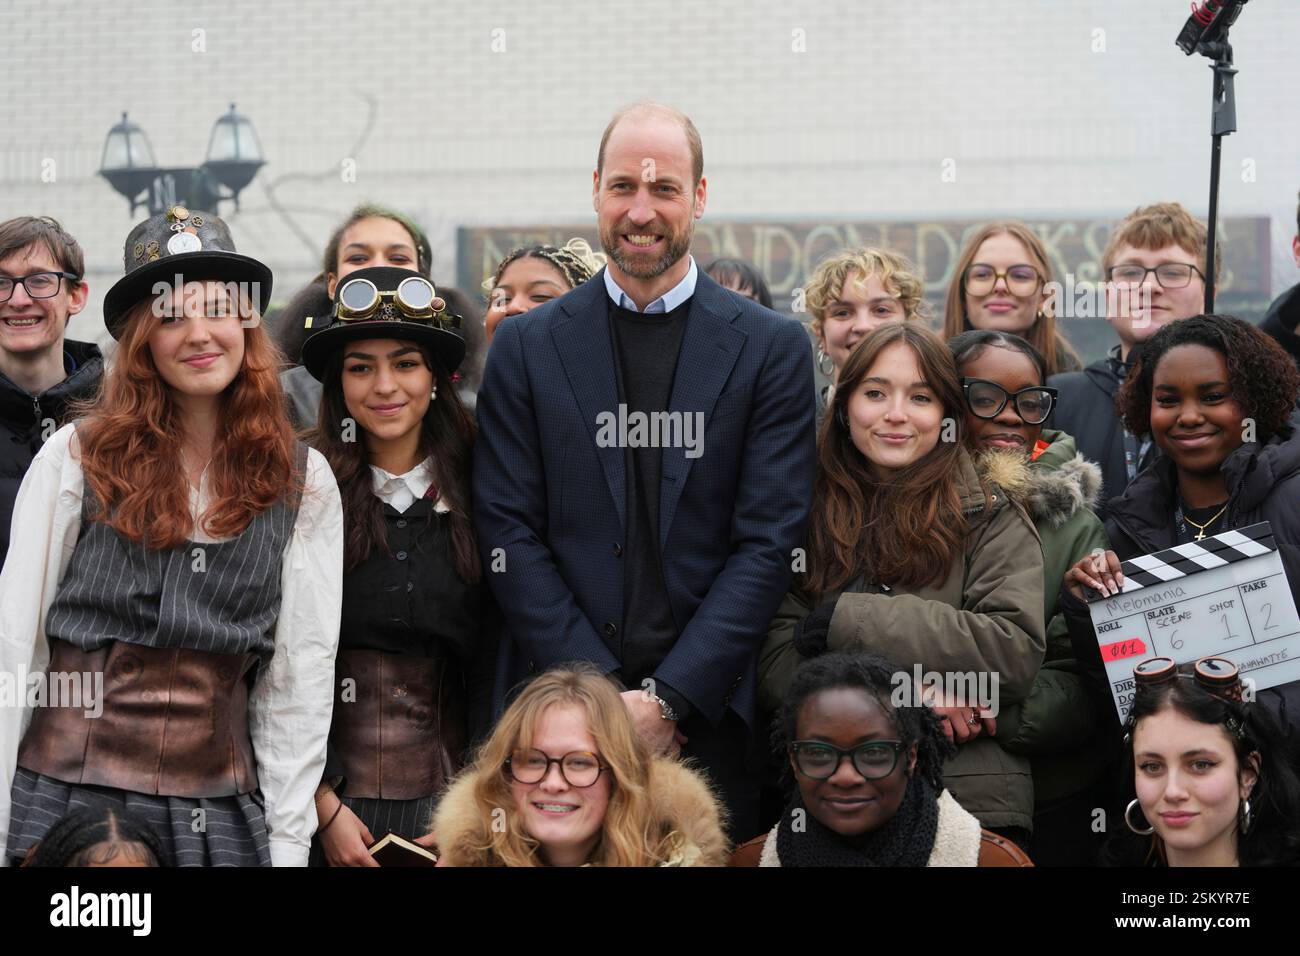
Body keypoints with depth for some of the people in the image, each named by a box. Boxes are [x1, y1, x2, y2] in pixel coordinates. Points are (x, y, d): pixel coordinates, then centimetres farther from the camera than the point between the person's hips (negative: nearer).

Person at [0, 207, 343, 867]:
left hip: (217, 813, 2)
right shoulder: (76, 458, -1)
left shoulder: (303, 485, 4)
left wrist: (288, 843, 1)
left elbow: (300, 677, 5)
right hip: (65, 799, -1)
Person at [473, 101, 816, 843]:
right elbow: (509, 532, 1)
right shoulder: (528, 347, 7)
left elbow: (770, 541, -2)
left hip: (711, 717, 0)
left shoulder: (772, 349, 4)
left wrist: (670, 697, -10)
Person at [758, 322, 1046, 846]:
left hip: (970, 799, -2)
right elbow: (774, 667, -1)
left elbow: (1018, 651, -12)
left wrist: (846, 620, -13)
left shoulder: (989, 518, 2)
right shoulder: (809, 516, 7)